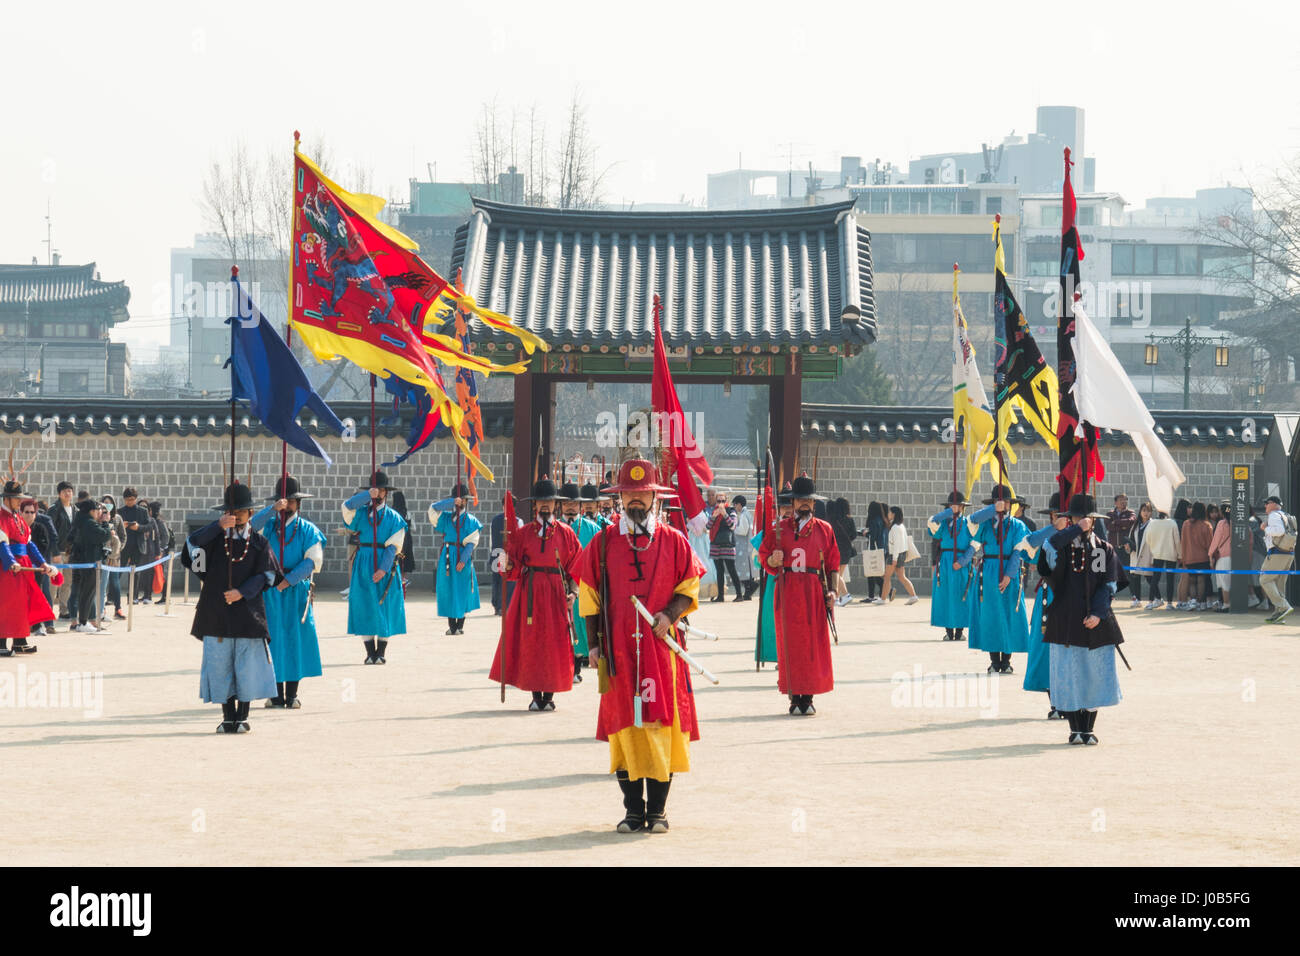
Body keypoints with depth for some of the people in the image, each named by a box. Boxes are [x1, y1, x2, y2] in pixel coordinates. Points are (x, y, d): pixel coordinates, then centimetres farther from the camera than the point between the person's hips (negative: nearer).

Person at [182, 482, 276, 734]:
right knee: (220, 665, 2)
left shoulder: (259, 543, 8)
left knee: (248, 666, -1)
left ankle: (242, 717, 8)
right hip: (216, 613, 1)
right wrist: (218, 526, -23)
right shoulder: (215, 538, 8)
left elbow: (263, 576, 1)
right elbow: (192, 544, -12)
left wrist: (242, 592, -14)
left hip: (247, 612, -1)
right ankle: (228, 717, 9)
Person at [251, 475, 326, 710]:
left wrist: (289, 580, -14)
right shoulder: (268, 525, 7)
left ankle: (292, 694, 5)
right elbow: (251, 526, -15)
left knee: (296, 639, -1)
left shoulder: (308, 530, 4)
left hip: (297, 591, -1)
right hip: (270, 591, 1)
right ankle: (277, 694, 7)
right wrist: (273, 509, -27)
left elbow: (313, 561, -5)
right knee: (273, 639, 0)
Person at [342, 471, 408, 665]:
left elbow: (393, 546, -3)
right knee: (364, 607, -3)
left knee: (385, 608, -2)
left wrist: (383, 569, -15)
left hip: (385, 567, -1)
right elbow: (347, 506, -13)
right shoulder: (361, 513, 10)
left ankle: (382, 652, 4)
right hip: (363, 566, 1)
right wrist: (368, 495, -21)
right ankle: (370, 652, 0)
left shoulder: (394, 518, 6)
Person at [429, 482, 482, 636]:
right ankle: (451, 625, 5)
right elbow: (433, 508, -8)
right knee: (448, 590, -1)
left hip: (464, 557, -1)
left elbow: (472, 543, -2)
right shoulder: (446, 517, 10)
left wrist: (463, 560, -14)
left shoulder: (471, 521, 7)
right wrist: (452, 502, -14)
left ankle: (460, 625, 5)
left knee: (463, 591, -1)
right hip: (448, 557, 1)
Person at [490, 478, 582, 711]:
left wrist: (572, 591, -4)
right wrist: (508, 563, -19)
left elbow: (575, 566, 6)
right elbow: (514, 566, 3)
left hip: (556, 593, 0)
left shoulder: (566, 533, 5)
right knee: (530, 641, -2)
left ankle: (549, 696, 4)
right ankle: (535, 696, 5)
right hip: (530, 593, 0)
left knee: (554, 643, -2)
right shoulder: (523, 532, 6)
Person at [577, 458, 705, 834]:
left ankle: (658, 811, 3)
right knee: (624, 723, -1)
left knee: (662, 723, -4)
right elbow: (590, 597, 8)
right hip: (619, 648, 0)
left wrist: (670, 613, -10)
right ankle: (633, 810, 6)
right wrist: (594, 644, 1)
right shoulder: (602, 542, 8)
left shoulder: (674, 541, 7)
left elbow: (689, 587, 10)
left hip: (661, 645, 0)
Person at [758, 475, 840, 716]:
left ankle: (808, 697, 7)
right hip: (788, 594, -1)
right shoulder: (779, 528, 6)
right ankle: (795, 698, 3)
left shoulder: (824, 529, 8)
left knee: (815, 644, -1)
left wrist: (832, 591, -3)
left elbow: (833, 564, 8)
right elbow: (764, 556, 9)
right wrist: (773, 560, -14)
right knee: (790, 644, -2)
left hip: (814, 592, 1)